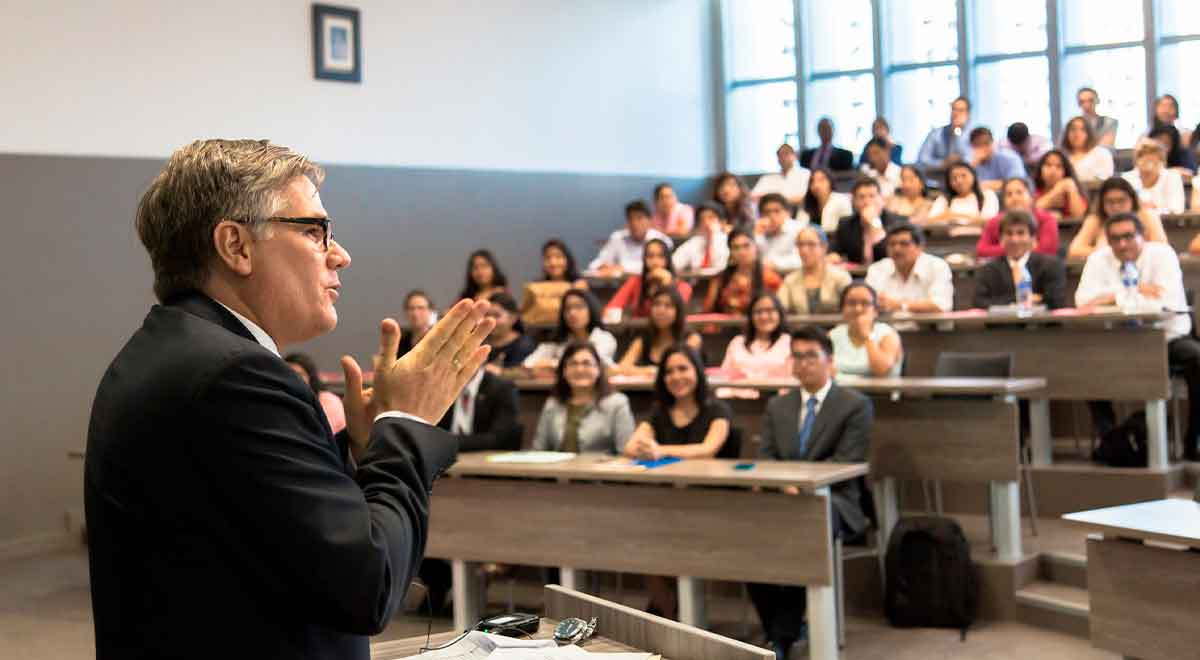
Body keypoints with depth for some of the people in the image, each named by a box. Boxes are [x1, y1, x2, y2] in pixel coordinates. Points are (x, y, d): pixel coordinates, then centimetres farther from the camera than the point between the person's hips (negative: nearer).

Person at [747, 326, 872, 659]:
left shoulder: (856, 405, 4)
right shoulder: (777, 406, 21)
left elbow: (846, 462, -7)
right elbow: (765, 457, 12)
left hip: (832, 500, -4)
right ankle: (788, 624, -11)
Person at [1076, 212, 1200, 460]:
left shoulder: (1162, 254, -9)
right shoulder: (1099, 259, -1)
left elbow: (1167, 302, -25)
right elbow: (1083, 299, -17)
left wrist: (1116, 296, -25)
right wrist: (1135, 291, -20)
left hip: (1167, 338, -2)